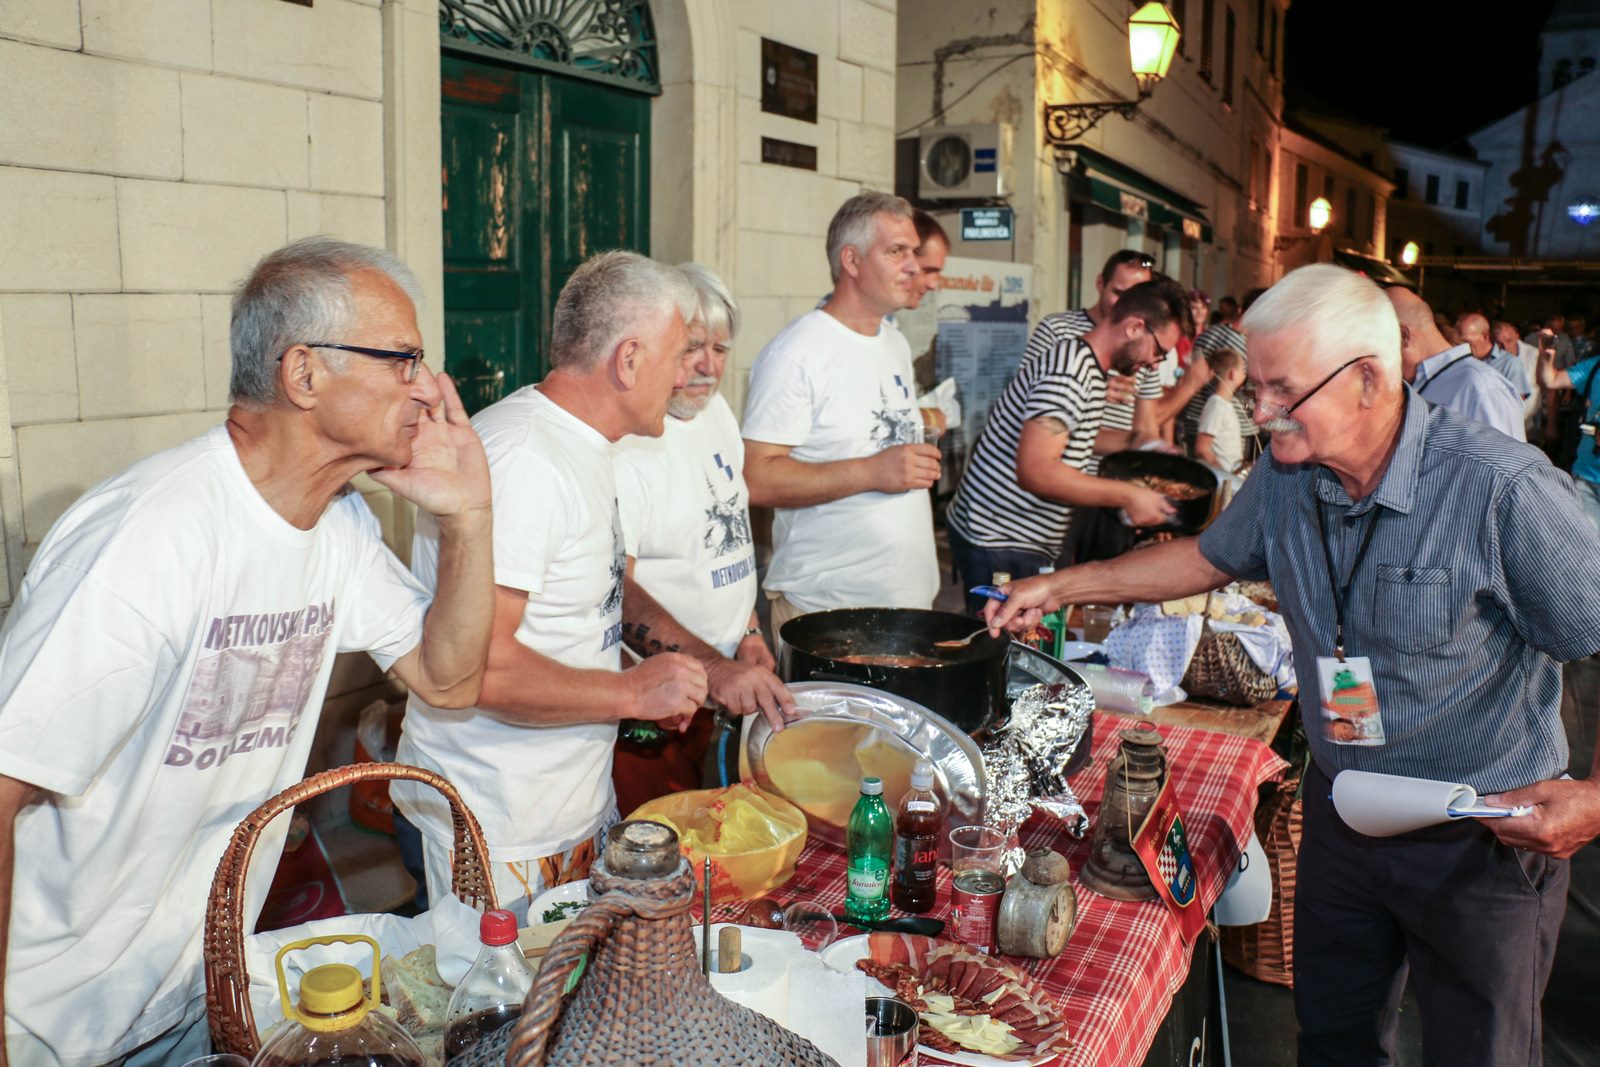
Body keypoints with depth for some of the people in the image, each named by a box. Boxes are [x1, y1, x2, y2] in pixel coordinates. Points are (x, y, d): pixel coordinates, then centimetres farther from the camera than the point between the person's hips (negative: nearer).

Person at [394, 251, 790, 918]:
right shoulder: (521, 461, -25)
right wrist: (632, 693, -20)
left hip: (581, 797, 10)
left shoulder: (582, 447, 8)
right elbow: (473, 665, -31)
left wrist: (712, 668, 6)